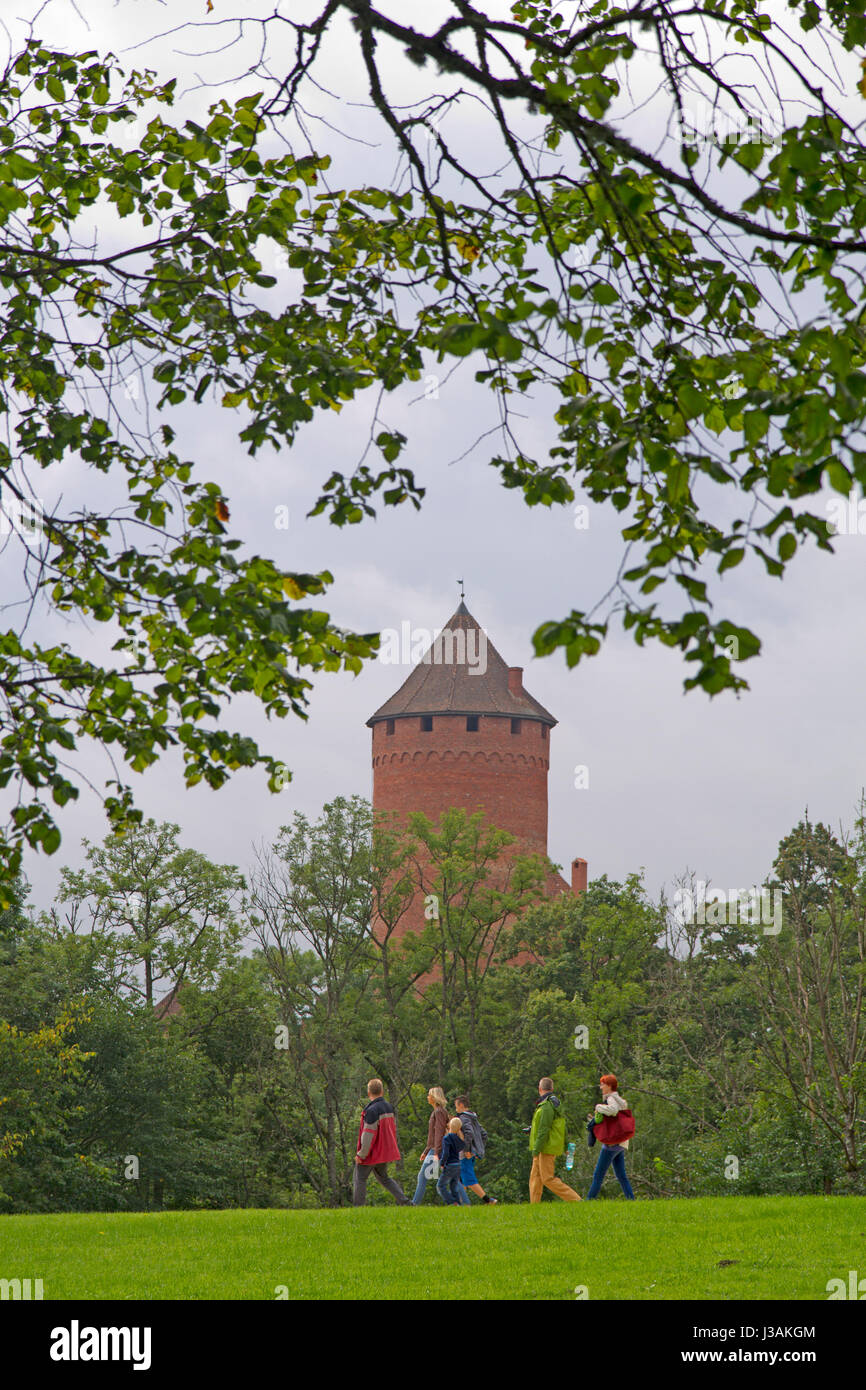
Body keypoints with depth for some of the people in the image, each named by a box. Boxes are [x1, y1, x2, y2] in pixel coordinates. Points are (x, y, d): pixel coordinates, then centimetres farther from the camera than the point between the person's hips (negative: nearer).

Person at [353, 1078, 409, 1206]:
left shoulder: (372, 1110, -21)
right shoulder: (389, 1107, 6)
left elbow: (368, 1135, -22)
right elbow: (393, 1129, 14)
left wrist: (361, 1154, -16)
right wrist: (392, 1150, 22)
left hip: (371, 1152, -8)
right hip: (385, 1152, 8)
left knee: (360, 1179, 4)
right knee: (383, 1178, 20)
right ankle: (403, 1201, 10)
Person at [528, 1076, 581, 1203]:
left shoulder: (547, 1106, -18)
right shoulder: (556, 1103, 13)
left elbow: (544, 1130, -22)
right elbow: (562, 1126, 18)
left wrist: (536, 1150, -20)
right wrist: (565, 1145, 24)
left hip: (547, 1146, -10)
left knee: (548, 1179, -9)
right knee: (535, 1177, 10)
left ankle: (574, 1200, -11)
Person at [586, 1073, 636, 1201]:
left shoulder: (611, 1099, -10)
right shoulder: (619, 1099, 19)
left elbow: (613, 1109, -33)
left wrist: (599, 1107, -17)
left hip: (612, 1142, -9)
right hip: (621, 1144, 9)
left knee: (598, 1174, -6)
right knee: (621, 1175, 9)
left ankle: (590, 1199, -6)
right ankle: (631, 1199, 4)